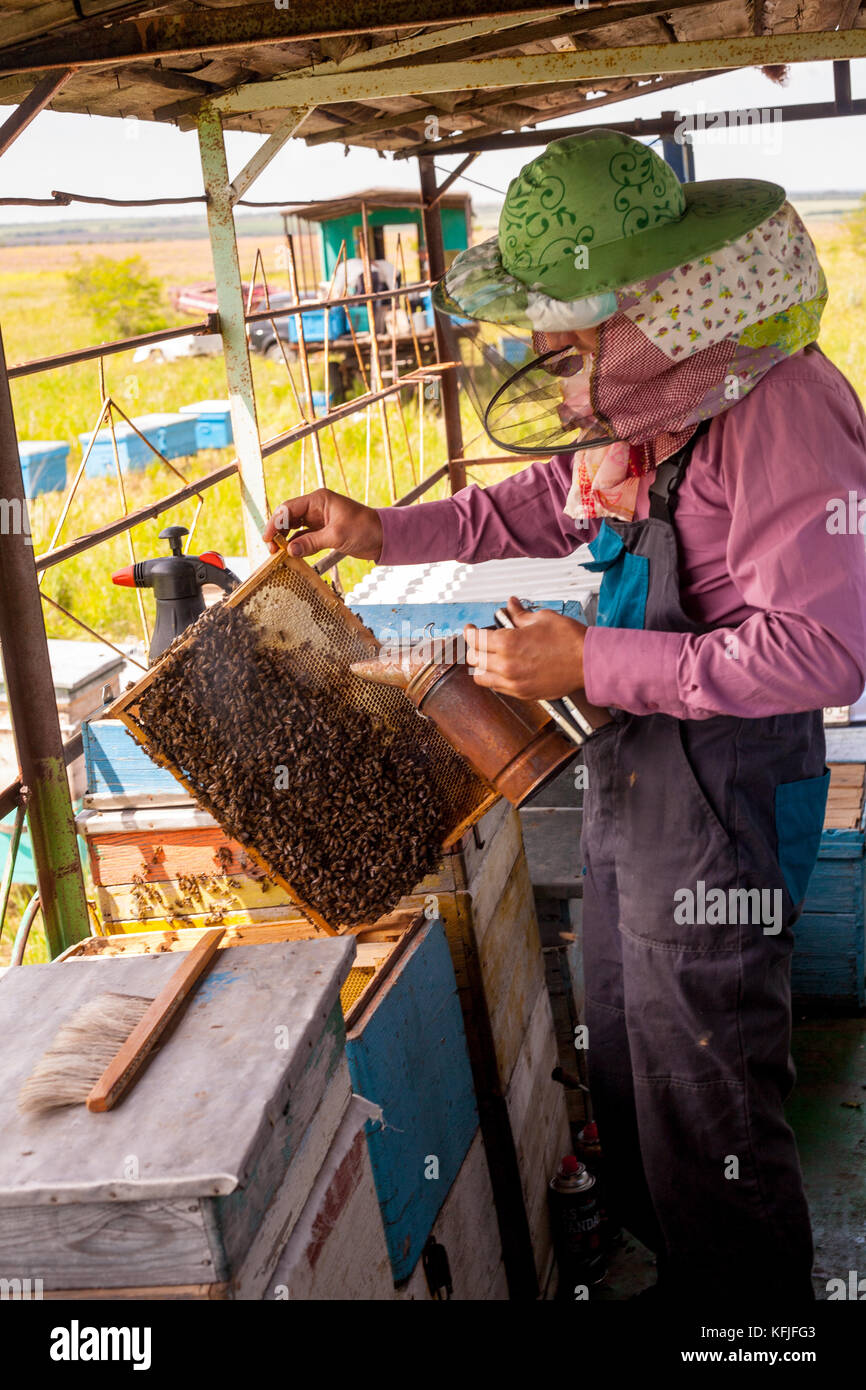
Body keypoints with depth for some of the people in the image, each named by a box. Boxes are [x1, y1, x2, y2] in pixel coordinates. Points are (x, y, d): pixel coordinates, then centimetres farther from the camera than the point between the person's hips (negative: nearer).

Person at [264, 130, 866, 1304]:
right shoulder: (647, 397, 4)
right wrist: (382, 531, 6)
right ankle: (670, 1266, 47)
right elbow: (537, 506, 19)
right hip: (629, 769, 9)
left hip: (725, 790, -9)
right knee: (626, 1067, 24)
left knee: (707, 1104, 7)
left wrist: (591, 664, -24)